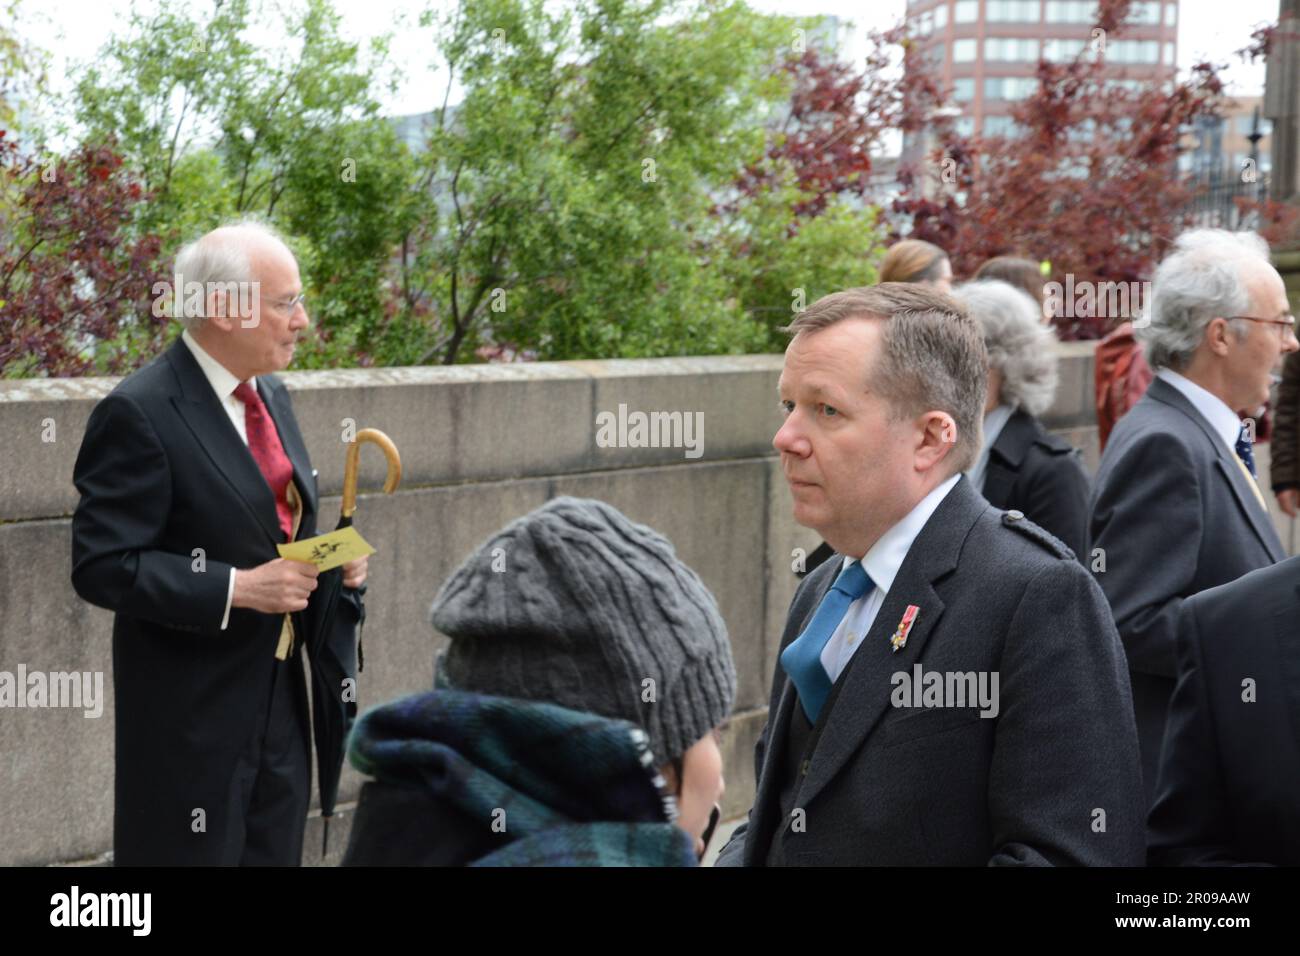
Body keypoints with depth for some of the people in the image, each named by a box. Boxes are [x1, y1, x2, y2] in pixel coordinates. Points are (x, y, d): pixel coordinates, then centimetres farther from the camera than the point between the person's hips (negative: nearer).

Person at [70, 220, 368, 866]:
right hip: (191, 713, -8)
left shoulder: (269, 397, 11)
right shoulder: (138, 414, -16)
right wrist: (237, 589, -24)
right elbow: (101, 566, -19)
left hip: (278, 703, 8)